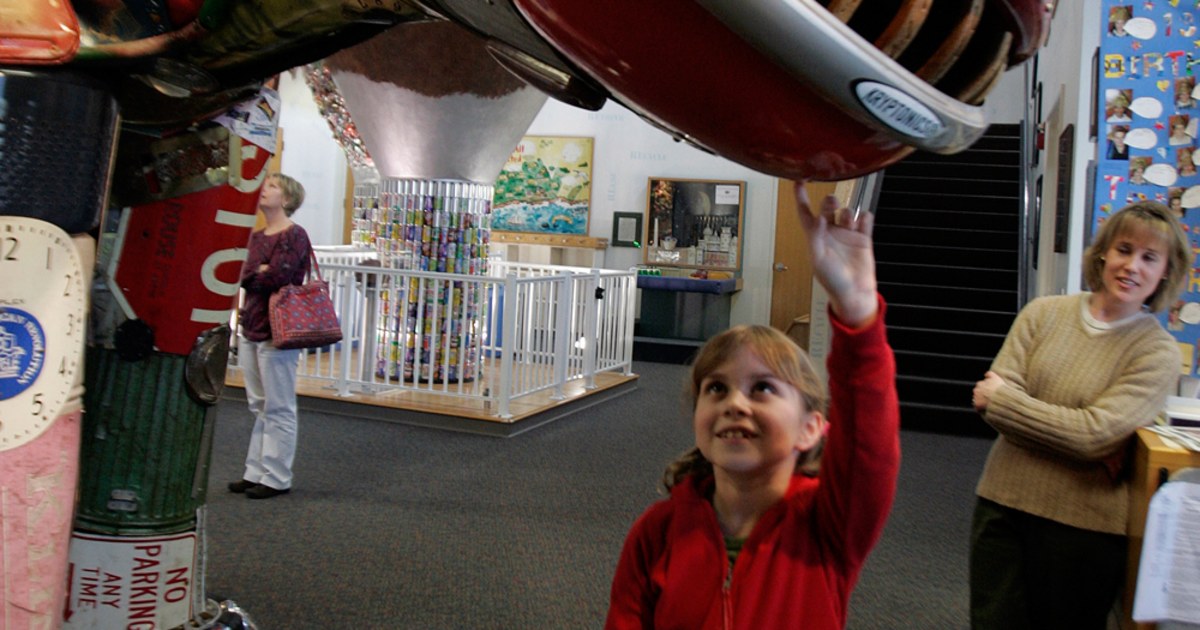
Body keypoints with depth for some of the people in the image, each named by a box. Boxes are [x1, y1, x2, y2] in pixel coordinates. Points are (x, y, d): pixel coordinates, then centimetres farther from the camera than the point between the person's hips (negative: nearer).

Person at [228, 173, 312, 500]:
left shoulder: (294, 236, -9)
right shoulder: (257, 236, 15)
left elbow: (276, 277, -18)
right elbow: (245, 277, 8)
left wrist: (256, 275, -1)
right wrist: (263, 273, -9)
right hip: (251, 329, 8)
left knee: (278, 409, 0)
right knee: (259, 407, 14)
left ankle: (276, 478, 7)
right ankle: (255, 472, 22)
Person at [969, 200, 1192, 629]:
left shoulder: (1159, 353, -5)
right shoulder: (1044, 313, 2)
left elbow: (1093, 434, -17)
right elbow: (989, 399, -7)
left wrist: (1002, 397, -11)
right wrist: (1065, 429, -17)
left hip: (1083, 527, -2)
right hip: (1002, 502, 2)